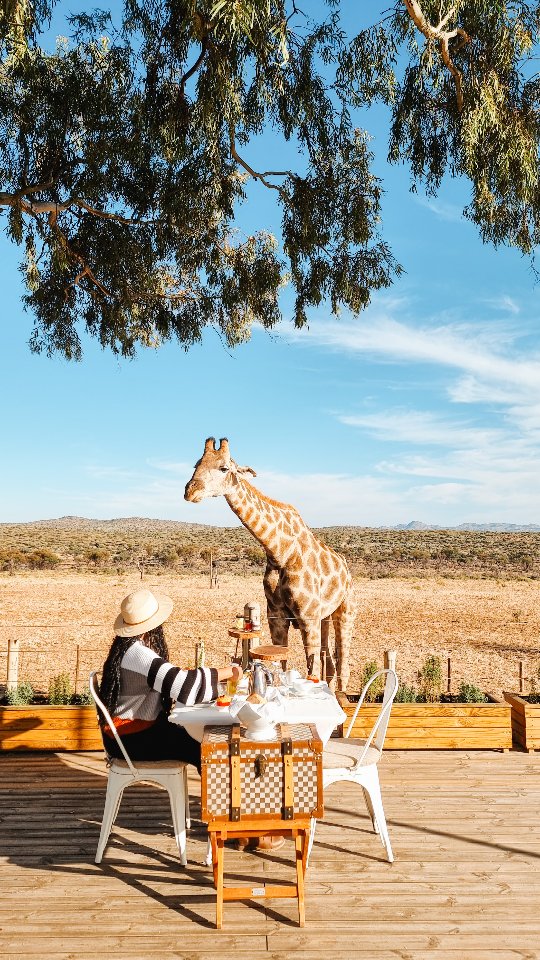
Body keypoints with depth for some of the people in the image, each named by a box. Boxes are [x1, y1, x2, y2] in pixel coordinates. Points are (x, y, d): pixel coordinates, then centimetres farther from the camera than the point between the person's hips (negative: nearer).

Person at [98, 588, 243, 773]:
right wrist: (230, 671, -22)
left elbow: (168, 676, 11)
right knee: (203, 753, -10)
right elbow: (183, 683, -33)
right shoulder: (137, 653, -27)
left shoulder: (132, 646, 4)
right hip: (129, 738, -9)